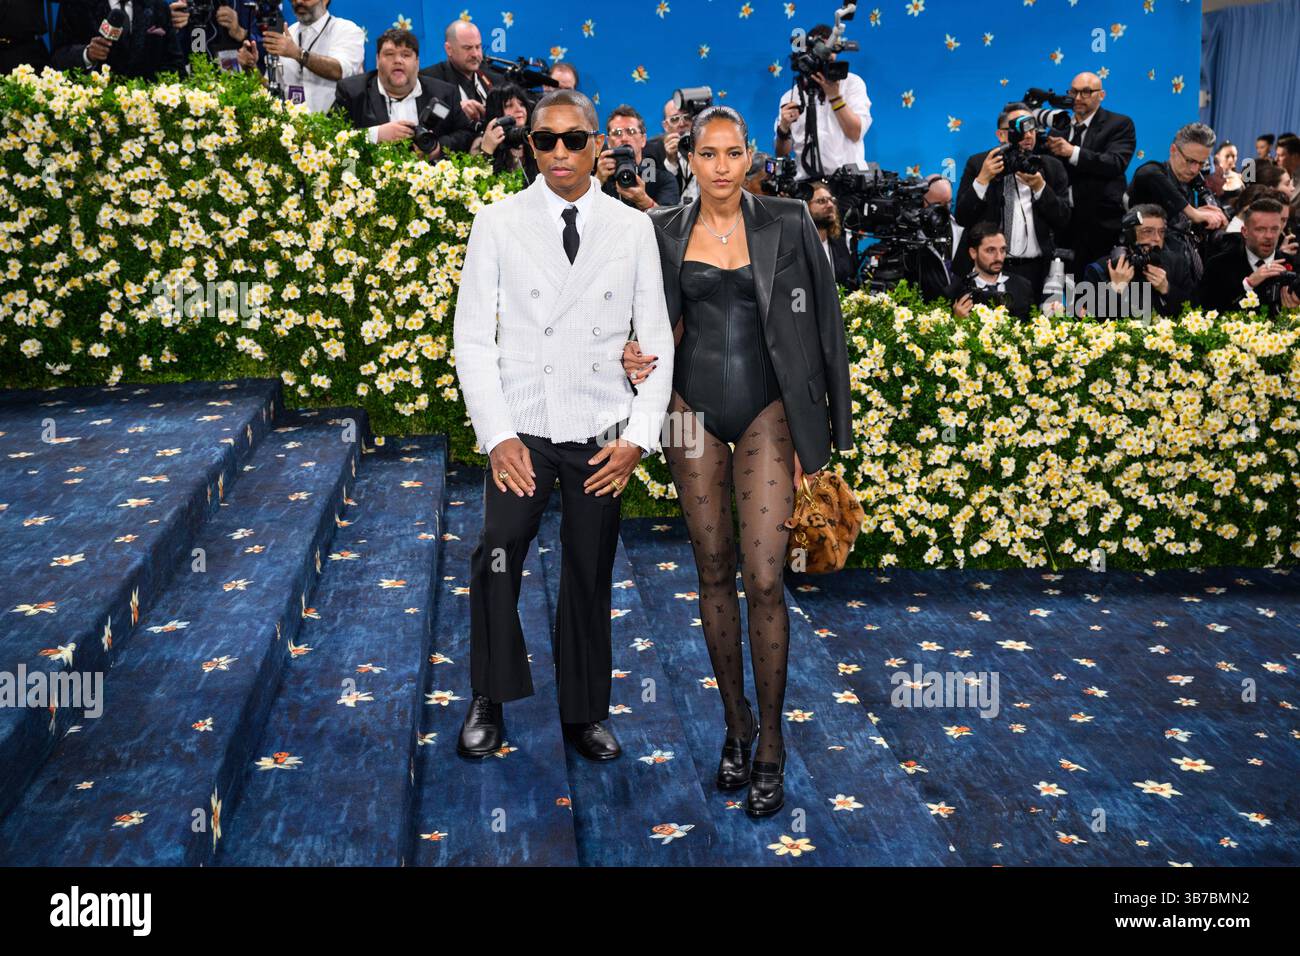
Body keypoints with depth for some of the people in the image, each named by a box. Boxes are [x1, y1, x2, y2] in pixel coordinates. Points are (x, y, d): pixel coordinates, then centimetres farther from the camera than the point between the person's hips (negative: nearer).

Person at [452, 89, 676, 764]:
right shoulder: (498, 223, 2)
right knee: (497, 557, -15)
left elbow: (656, 340, 5)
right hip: (521, 430, -1)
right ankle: (488, 704, 6)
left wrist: (639, 438, -4)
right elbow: (473, 338, 0)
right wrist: (497, 436, -9)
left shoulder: (632, 228, 4)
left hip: (600, 436, 1)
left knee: (590, 576, 7)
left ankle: (584, 714, 24)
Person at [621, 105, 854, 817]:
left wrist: (820, 428, -3)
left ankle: (770, 745, 7)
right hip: (695, 410, 2)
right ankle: (735, 723, 26)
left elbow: (821, 324, 1)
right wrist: (636, 358, -8)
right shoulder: (663, 232, 5)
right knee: (713, 571, 9)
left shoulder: (786, 222, -1)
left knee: (764, 579, -8)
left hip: (767, 413, -2)